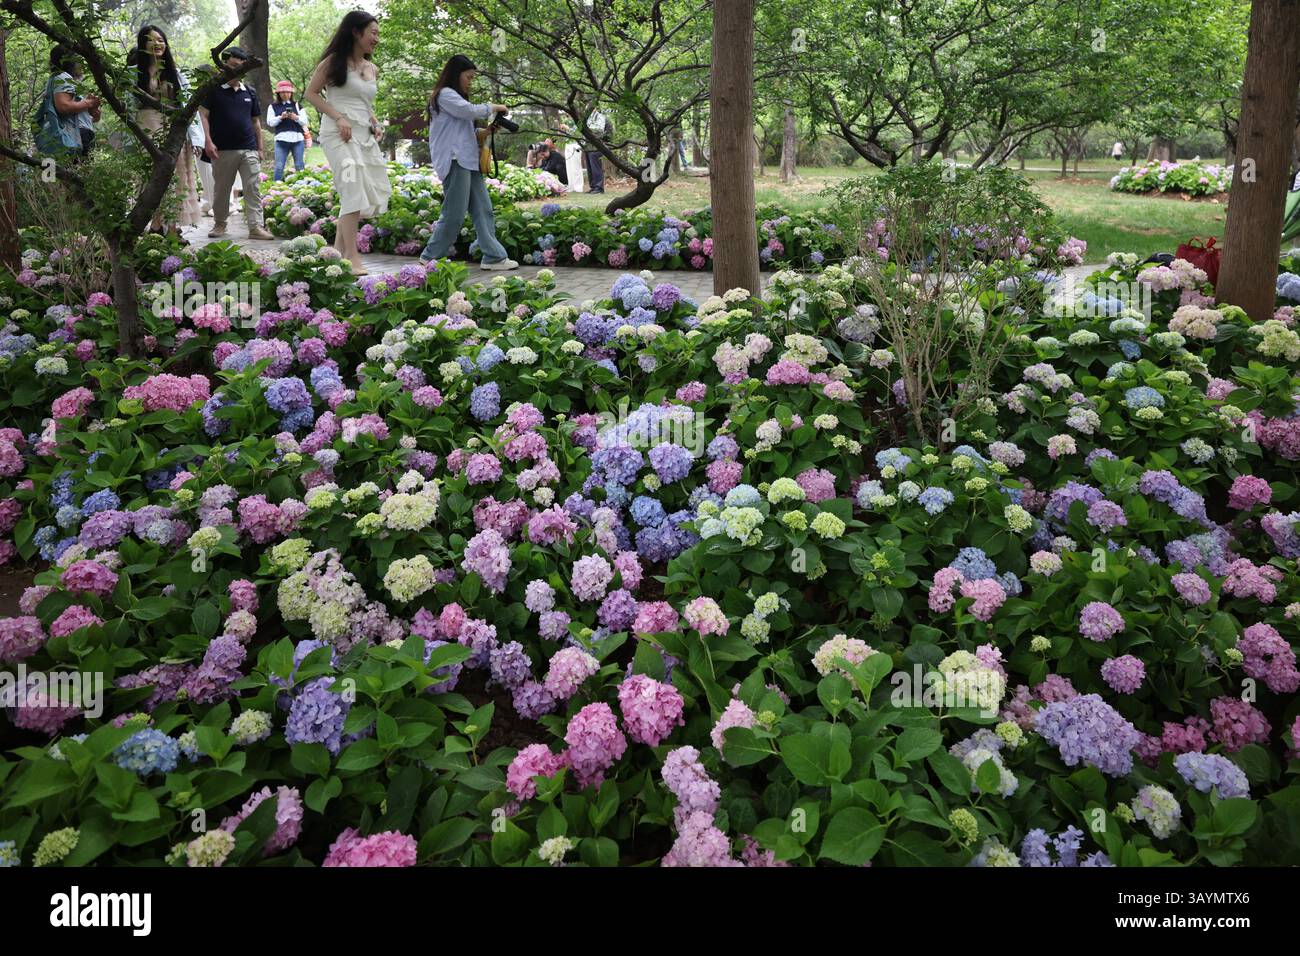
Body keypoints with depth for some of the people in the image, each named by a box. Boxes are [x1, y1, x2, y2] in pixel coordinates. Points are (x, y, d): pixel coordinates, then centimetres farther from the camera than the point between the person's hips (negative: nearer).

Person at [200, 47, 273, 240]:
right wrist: (208, 141, -13)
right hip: (223, 150, -3)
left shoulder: (249, 93, 14)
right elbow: (204, 115, -2)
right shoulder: (214, 90, 2)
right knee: (221, 189, 7)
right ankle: (219, 224, 21)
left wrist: (260, 148, 14)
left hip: (249, 150, 3)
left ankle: (256, 227, -6)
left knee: (253, 189, -5)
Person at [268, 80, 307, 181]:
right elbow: (270, 122, 2)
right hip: (281, 139, -1)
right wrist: (281, 117, -13)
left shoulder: (297, 105, 15)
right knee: (279, 166, -6)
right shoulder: (273, 106, 12)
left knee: (299, 166, 1)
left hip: (297, 138, 1)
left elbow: (305, 121, 7)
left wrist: (296, 117, -12)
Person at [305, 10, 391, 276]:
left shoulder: (373, 70, 17)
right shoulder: (334, 61, -1)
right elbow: (311, 93, -2)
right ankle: (353, 259, -17)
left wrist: (374, 122, 8)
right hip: (339, 133, -7)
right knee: (353, 190, -17)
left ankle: (339, 248, 16)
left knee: (372, 191, 6)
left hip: (364, 134, 8)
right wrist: (339, 118, -14)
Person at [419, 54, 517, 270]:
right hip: (454, 161, -10)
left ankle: (494, 256, -2)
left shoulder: (456, 97, 28)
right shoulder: (444, 95, -3)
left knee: (483, 210, 1)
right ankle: (430, 257, 0)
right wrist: (492, 107, -1)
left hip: (468, 161, 10)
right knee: (454, 214, -10)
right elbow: (469, 111, -17)